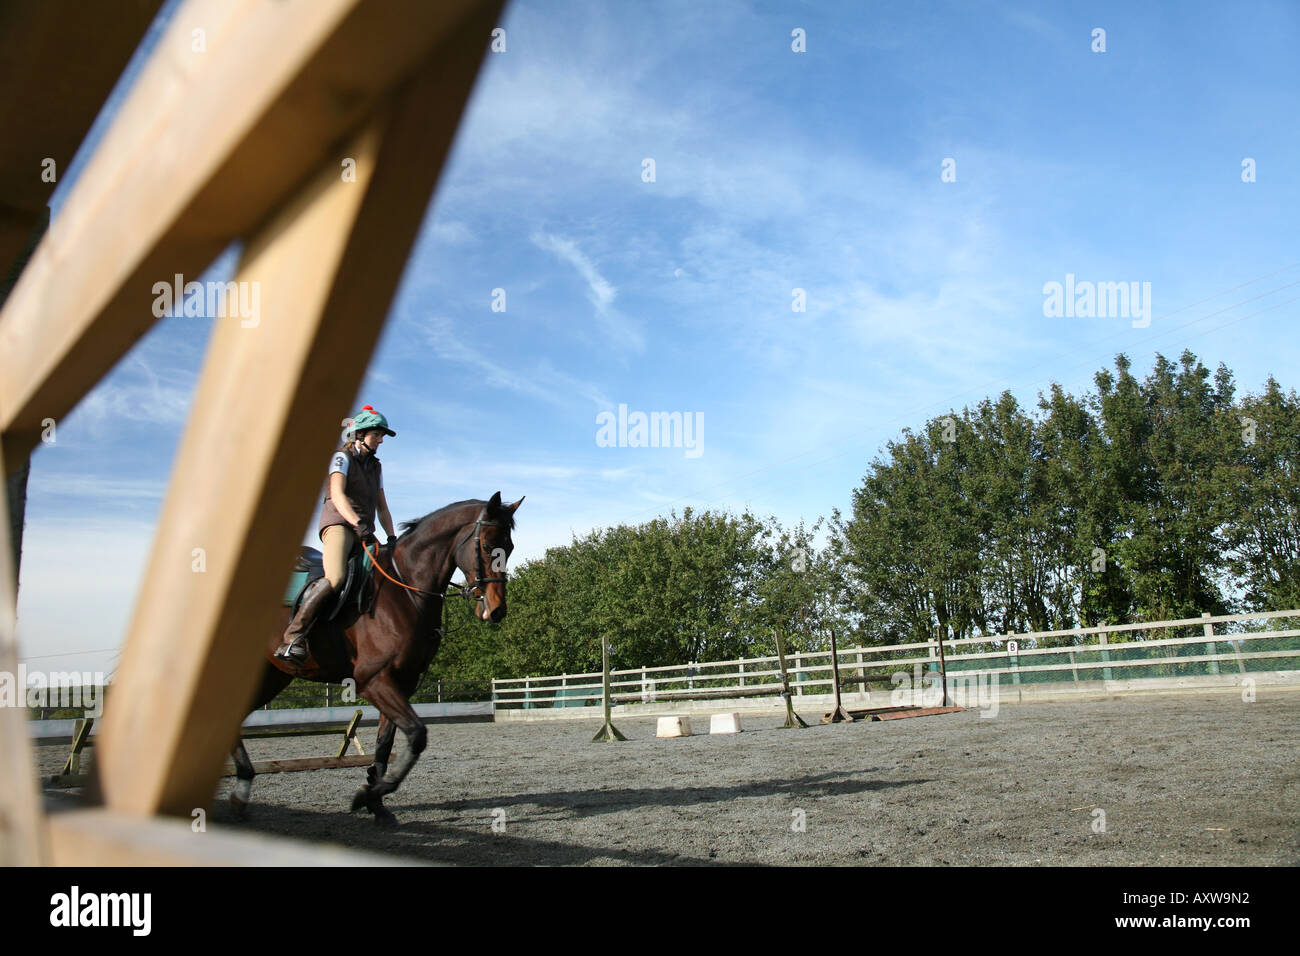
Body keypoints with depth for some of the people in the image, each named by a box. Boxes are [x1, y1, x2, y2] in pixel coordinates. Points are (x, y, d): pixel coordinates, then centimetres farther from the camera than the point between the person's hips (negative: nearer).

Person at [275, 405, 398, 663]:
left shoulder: (375, 467, 26)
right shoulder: (342, 458, 4)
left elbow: (382, 508, 24)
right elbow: (337, 495, -13)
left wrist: (391, 537, 9)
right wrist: (357, 523, -27)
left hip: (364, 531, 8)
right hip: (338, 523, -8)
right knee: (336, 578, -32)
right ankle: (293, 637, -29)